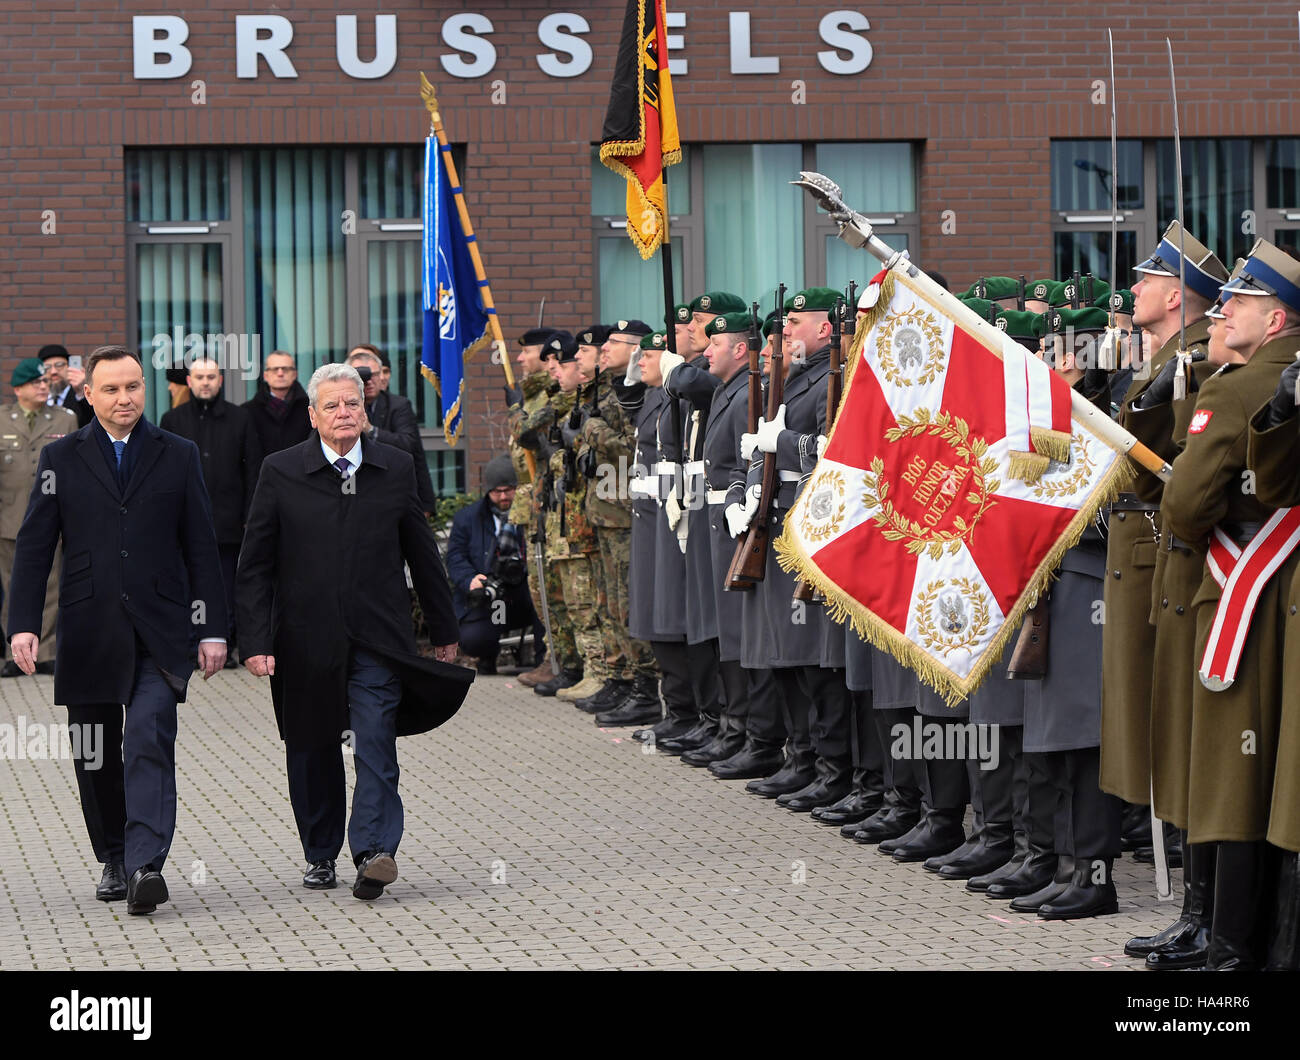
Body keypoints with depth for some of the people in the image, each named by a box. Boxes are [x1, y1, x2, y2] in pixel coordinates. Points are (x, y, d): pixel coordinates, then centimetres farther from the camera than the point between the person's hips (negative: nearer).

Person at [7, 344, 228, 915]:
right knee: (95, 756, 8)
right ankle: (114, 860, 23)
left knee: (150, 741, -17)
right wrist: (24, 624, -6)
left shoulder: (178, 456, 7)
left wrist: (212, 629, 3)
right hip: (89, 631, 2)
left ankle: (146, 864, -24)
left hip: (160, 630, -1)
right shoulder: (61, 458, 7)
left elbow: (201, 548, 8)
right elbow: (33, 547, 4)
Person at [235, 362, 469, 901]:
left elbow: (422, 552, 13)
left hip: (377, 637, 0)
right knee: (312, 751, 10)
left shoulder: (396, 468, 5)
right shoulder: (280, 472, 0)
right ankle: (320, 855, 23)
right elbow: (255, 567, 1)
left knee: (375, 746, -13)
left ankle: (373, 851, -20)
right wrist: (255, 641, -7)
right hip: (305, 641, 0)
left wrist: (444, 630, 17)